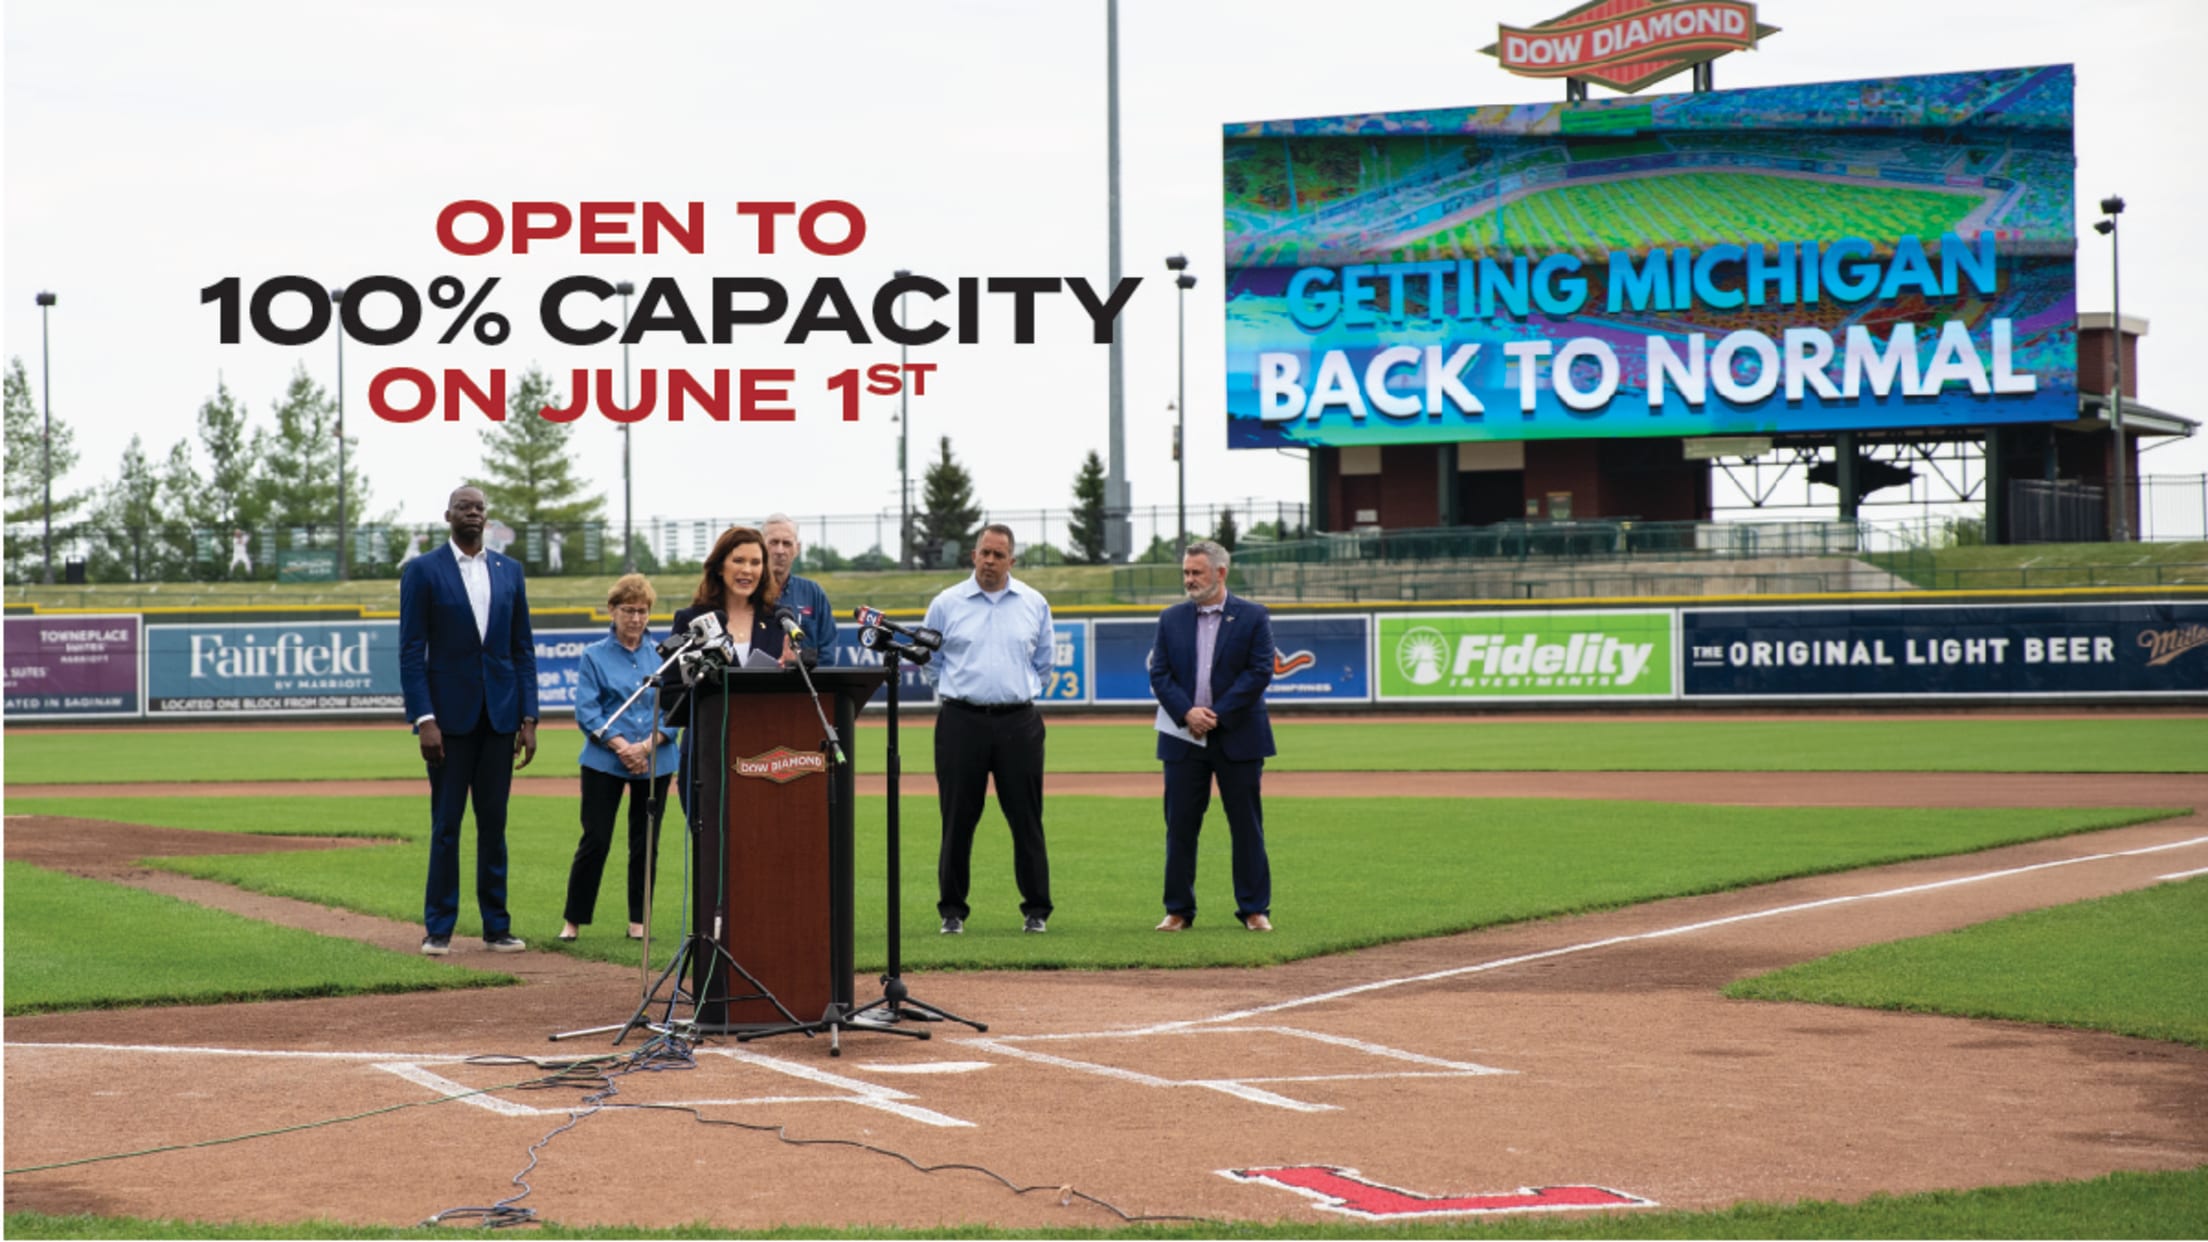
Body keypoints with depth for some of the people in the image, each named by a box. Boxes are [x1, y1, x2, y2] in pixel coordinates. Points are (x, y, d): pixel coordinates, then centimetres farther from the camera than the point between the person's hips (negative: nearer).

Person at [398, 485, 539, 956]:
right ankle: (438, 928, 7)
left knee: (494, 823, 6)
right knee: (446, 824, 0)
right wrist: (423, 719, -13)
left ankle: (496, 925, 12)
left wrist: (529, 717, 2)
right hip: (449, 715, -3)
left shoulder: (509, 571, 10)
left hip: (499, 715, 3)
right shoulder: (423, 571, -1)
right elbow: (411, 650, -5)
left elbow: (523, 647, 10)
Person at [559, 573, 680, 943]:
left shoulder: (662, 657, 8)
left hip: (655, 763, 2)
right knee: (595, 841, -5)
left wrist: (648, 745, -12)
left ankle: (638, 922, 14)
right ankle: (573, 920, 5)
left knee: (646, 844, 5)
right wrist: (621, 746, -16)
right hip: (604, 761, -2)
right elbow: (587, 712, -4)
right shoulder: (595, 656, 3)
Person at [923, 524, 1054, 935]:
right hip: (962, 721, -1)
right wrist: (953, 694, 11)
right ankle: (952, 911, 8)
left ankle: (1037, 909, 7)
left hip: (1018, 720, 1)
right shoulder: (946, 604, 5)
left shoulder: (1034, 604, 9)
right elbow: (929, 660, 15)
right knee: (957, 819, 1)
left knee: (1026, 819, 1)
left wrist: (1020, 692, 12)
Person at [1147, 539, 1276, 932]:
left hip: (1237, 737, -2)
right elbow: (1159, 674, 4)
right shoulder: (1171, 619, 9)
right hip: (1183, 737, 2)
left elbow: (1259, 672, -7)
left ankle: (1254, 908, 9)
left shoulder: (1253, 617, 0)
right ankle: (1178, 909, 10)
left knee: (1247, 825, 2)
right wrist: (1186, 713, -12)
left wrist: (1218, 715, -13)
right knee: (1180, 825, 2)